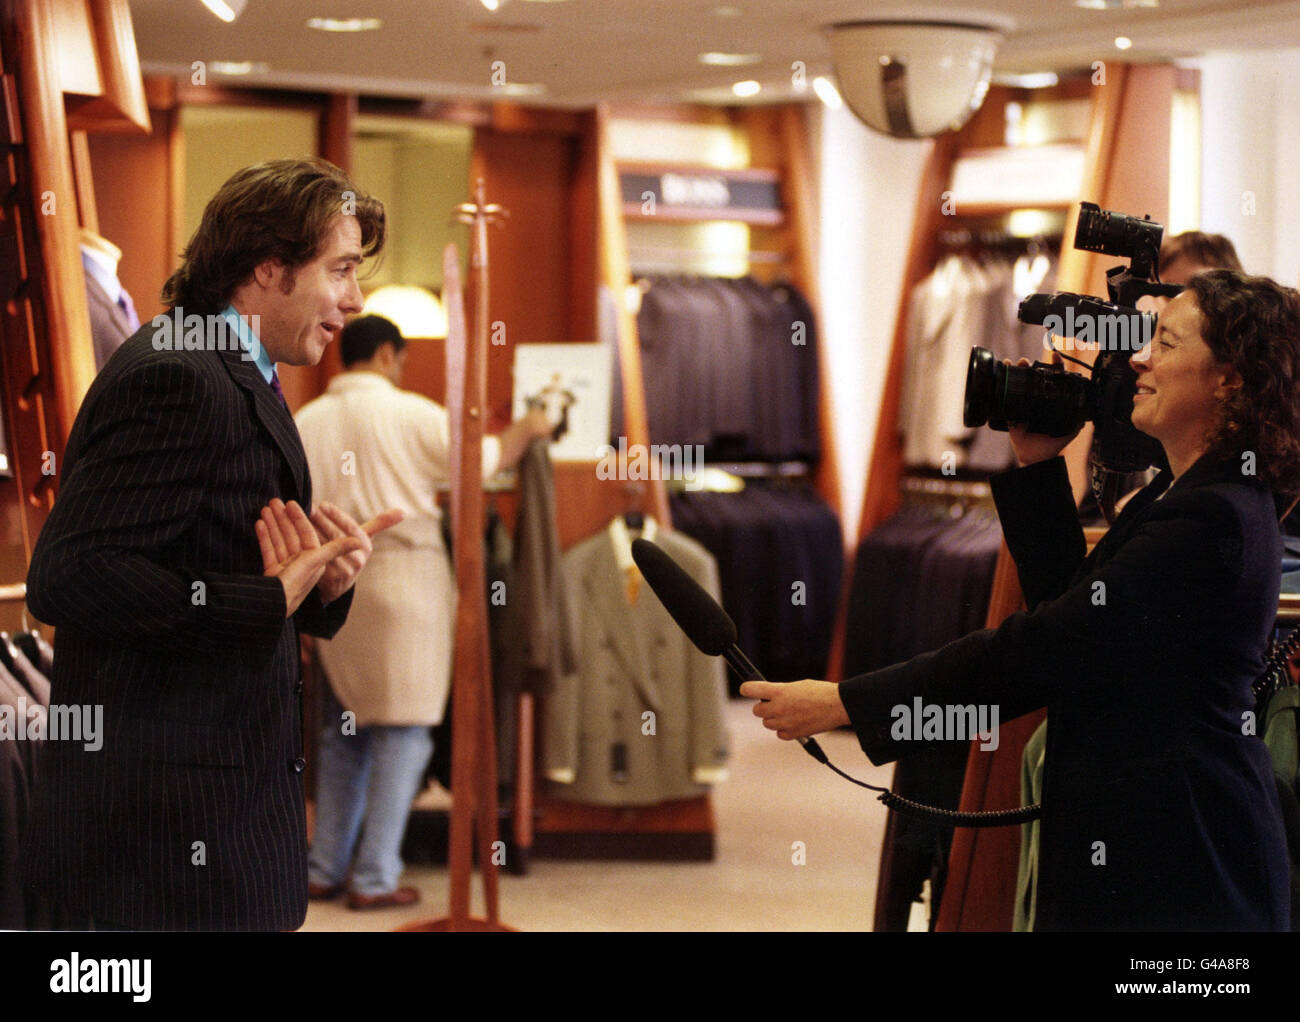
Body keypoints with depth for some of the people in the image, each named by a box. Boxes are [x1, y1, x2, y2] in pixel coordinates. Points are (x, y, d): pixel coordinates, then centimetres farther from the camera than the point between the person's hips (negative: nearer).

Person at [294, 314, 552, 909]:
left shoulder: (305, 423, 6)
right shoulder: (411, 414, -6)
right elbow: (484, 460, 3)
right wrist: (528, 429, 22)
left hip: (333, 584, 5)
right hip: (405, 575, -5)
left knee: (344, 731, 15)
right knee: (402, 730, 1)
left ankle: (324, 870, 17)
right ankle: (375, 877, -1)